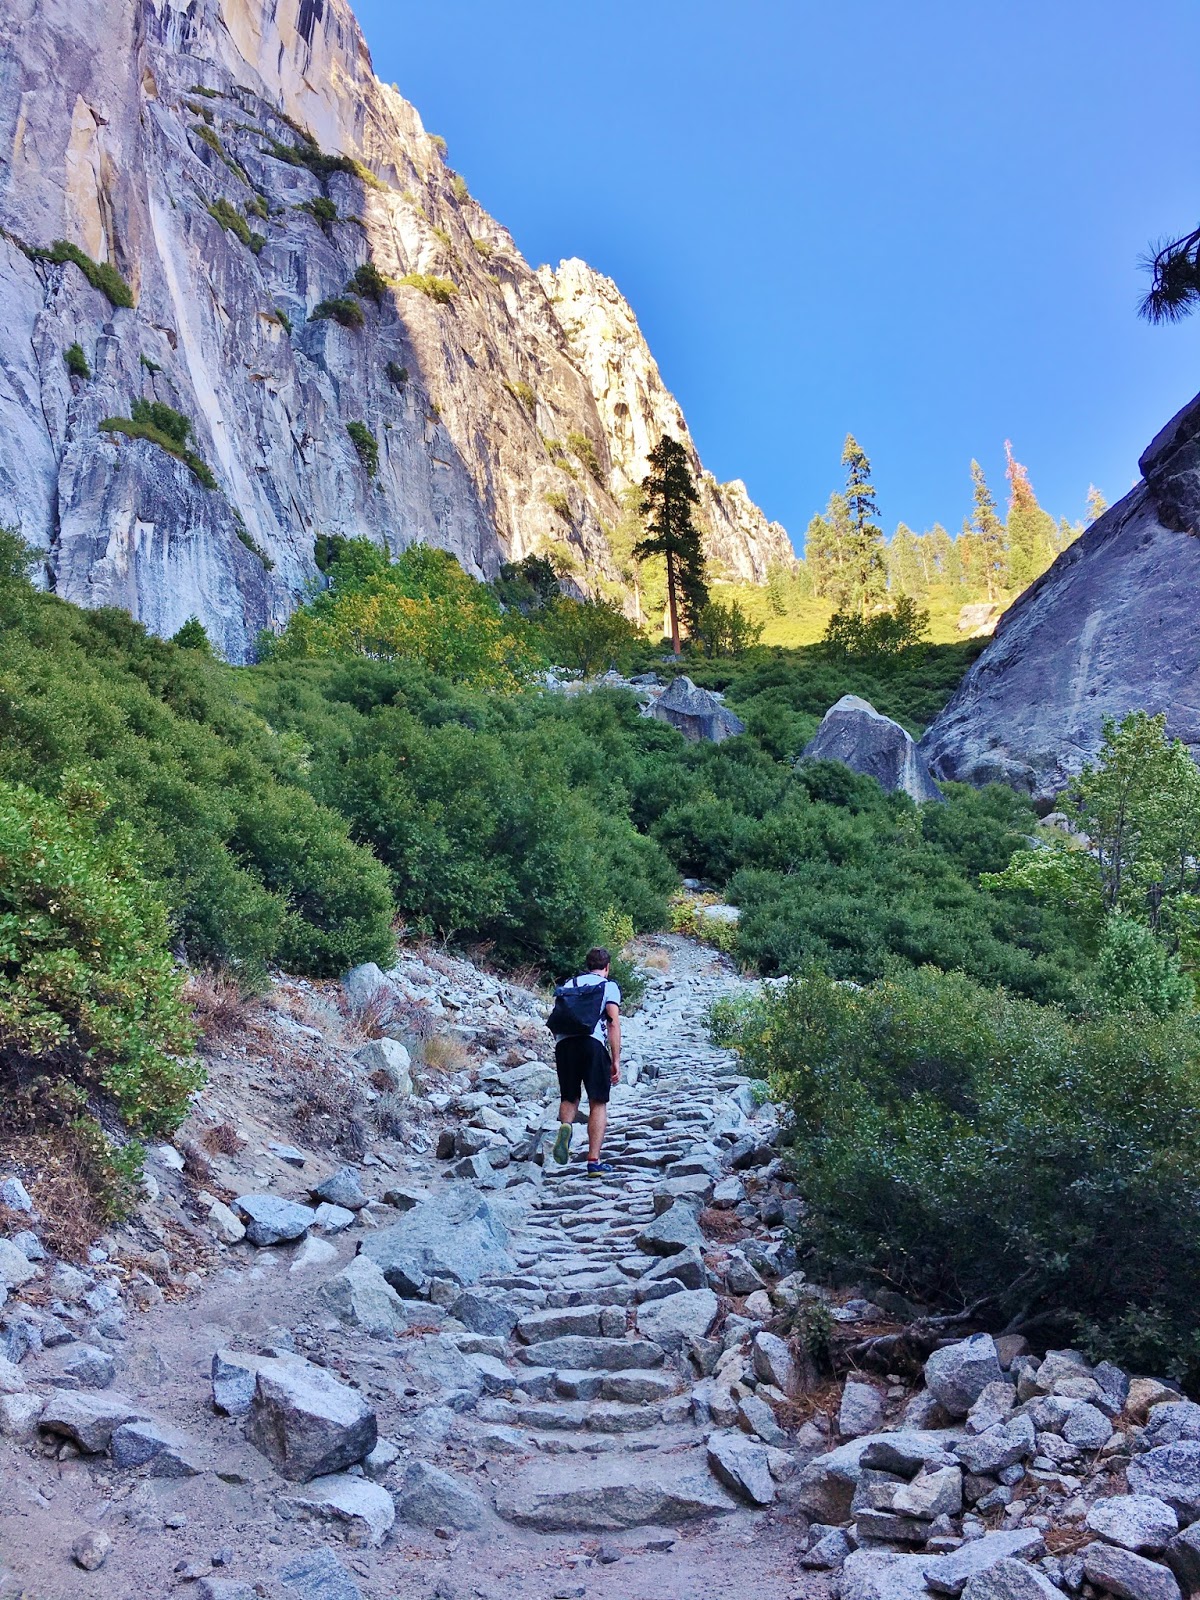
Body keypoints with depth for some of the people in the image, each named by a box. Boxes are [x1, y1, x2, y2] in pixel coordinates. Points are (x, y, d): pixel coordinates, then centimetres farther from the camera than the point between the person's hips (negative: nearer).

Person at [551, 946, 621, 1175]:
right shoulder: (609, 986, 14)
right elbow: (614, 1023, 2)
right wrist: (616, 1060, 1)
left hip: (563, 1043, 3)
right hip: (593, 1043, -3)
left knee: (569, 1098, 19)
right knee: (598, 1103, 6)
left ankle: (565, 1126, -12)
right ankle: (594, 1161, 0)